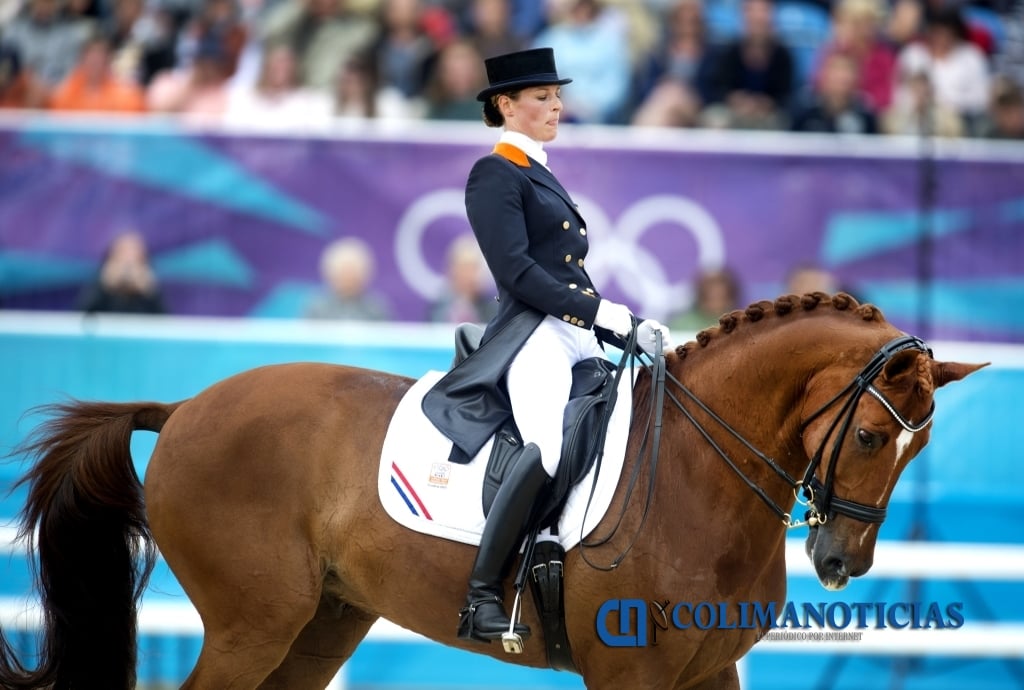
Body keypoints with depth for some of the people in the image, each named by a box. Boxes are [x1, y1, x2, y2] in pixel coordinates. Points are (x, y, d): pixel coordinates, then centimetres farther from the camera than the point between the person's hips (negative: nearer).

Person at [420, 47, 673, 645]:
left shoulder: (541, 178, 24)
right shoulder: (494, 175, -3)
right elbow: (515, 271, -14)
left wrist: (631, 328, 11)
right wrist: (601, 312, -16)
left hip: (579, 337, 10)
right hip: (532, 335, -10)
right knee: (551, 445, -35)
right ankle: (483, 597, -32)